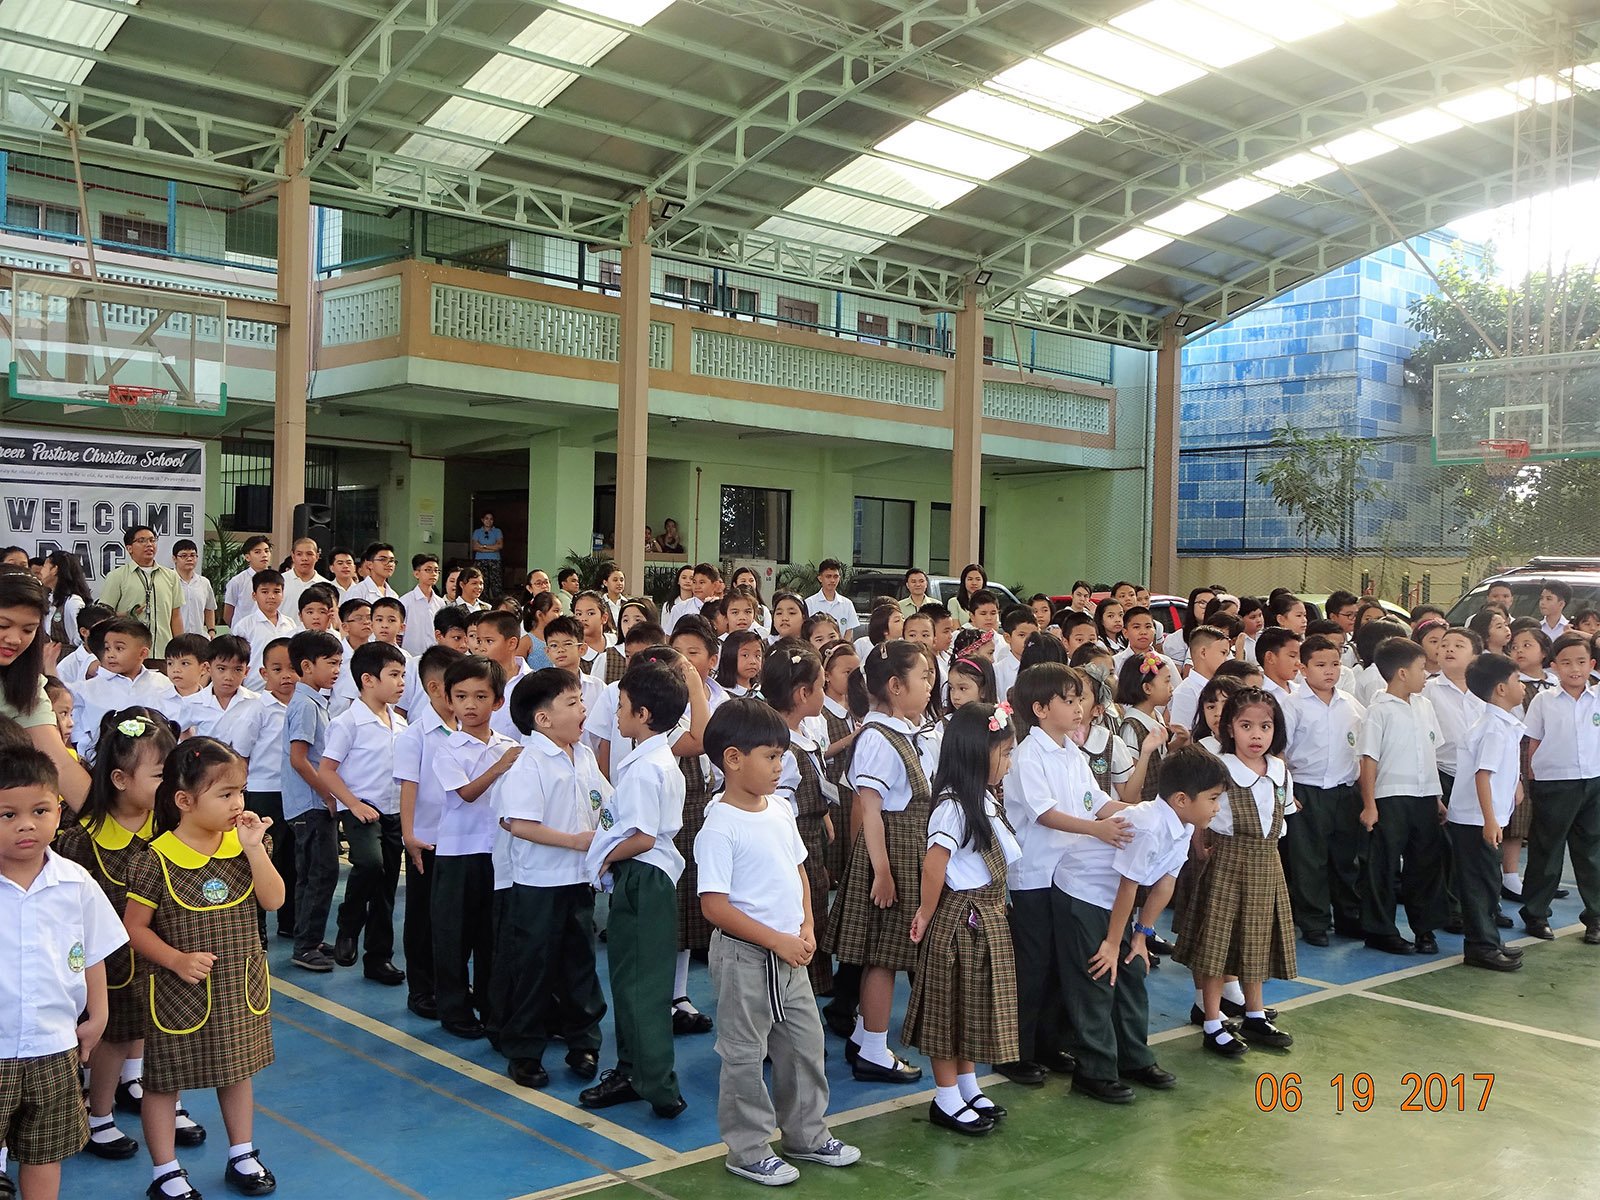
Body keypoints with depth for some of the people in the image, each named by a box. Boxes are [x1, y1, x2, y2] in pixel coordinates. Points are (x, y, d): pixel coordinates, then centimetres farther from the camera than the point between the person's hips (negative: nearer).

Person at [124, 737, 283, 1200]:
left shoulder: (244, 844, -4)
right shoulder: (156, 859, -17)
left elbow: (273, 900, -11)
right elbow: (135, 927, -12)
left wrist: (254, 848, -20)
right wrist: (177, 959, -23)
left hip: (239, 986, 4)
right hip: (180, 990, -4)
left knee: (237, 1071, 19)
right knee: (164, 1080, 9)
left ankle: (242, 1157, 36)